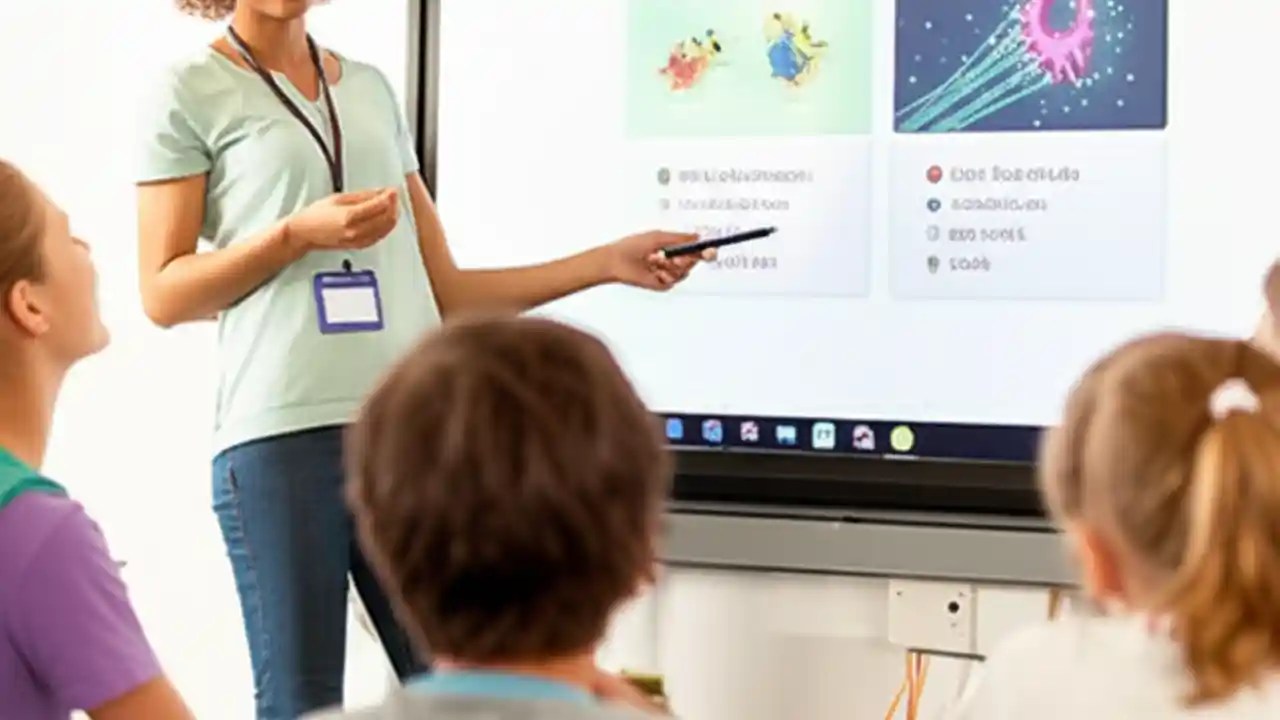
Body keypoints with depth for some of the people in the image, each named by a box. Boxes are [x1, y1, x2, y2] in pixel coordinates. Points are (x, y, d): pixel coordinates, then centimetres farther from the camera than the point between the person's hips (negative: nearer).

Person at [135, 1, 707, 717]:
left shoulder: (373, 88, 19)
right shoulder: (190, 94, 5)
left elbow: (445, 292, 17)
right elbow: (164, 296, -1)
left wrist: (610, 261, 11)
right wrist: (298, 234, -13)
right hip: (282, 432, -4)